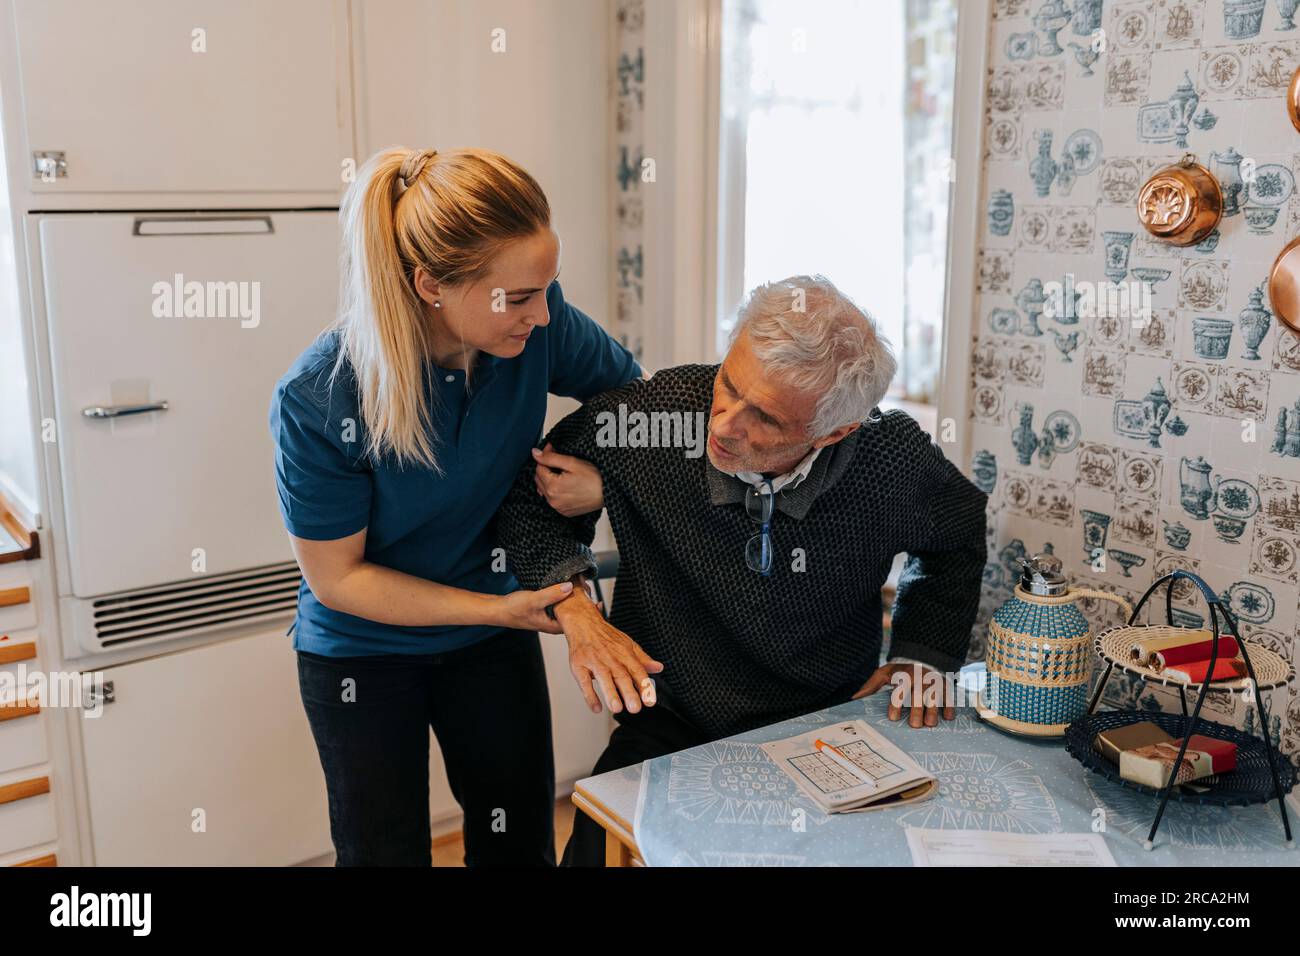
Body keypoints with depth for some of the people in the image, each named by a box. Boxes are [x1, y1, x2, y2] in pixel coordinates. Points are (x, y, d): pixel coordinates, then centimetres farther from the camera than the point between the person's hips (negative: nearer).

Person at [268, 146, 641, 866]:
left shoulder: (538, 324, -22)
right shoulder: (317, 400, -29)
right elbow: (337, 578, -18)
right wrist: (496, 609, -21)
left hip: (493, 642, 3)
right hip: (363, 651, -2)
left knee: (521, 844, 14)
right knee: (384, 850, 13)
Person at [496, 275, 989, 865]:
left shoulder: (891, 459, -13)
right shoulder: (641, 418, -17)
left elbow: (958, 535, 12)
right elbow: (530, 497, 2)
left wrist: (921, 657, 3)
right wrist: (575, 611, -13)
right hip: (668, 733, -1)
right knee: (601, 846, -25)